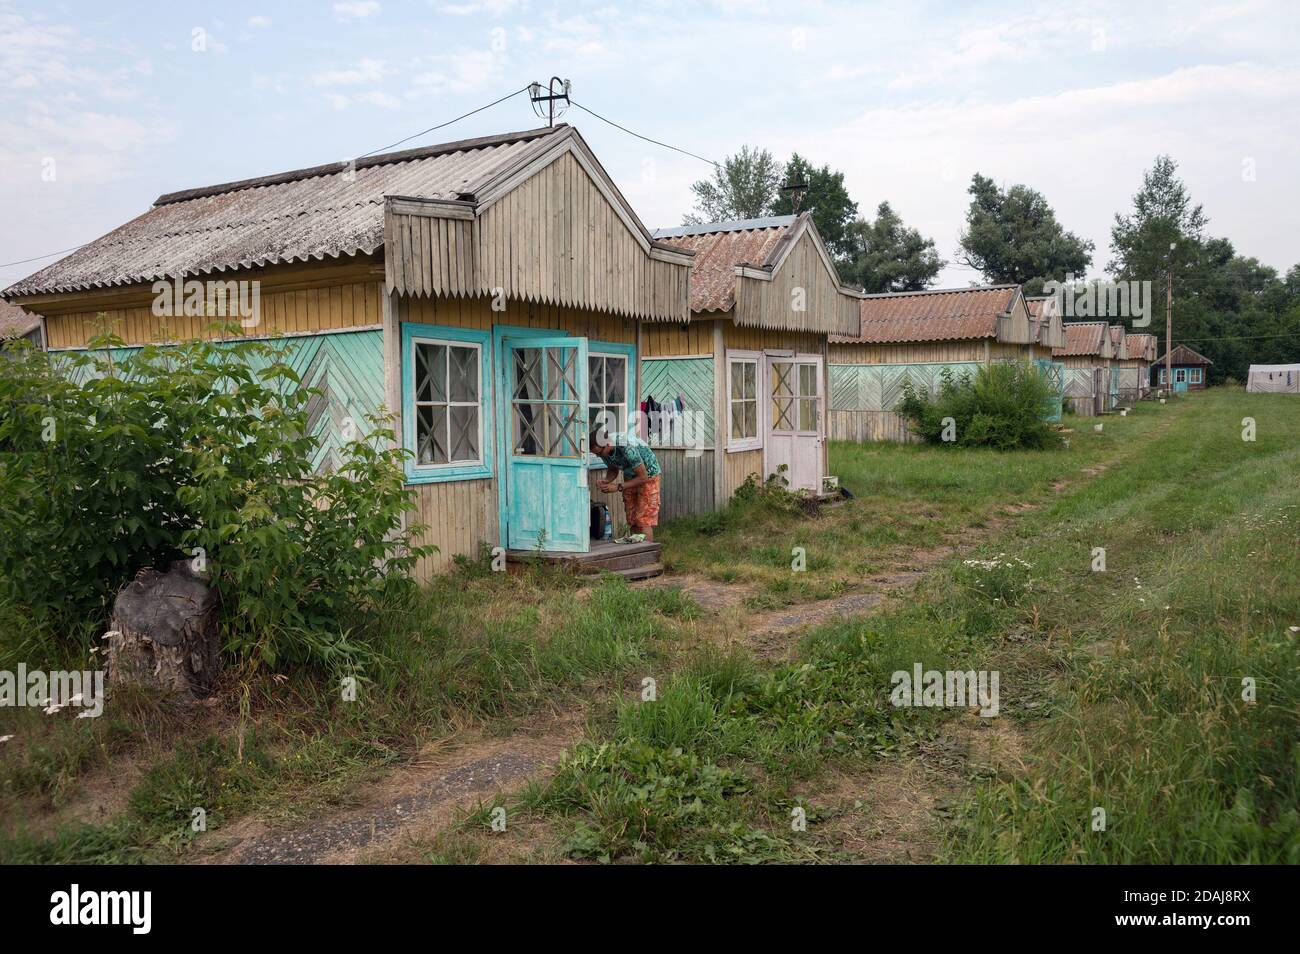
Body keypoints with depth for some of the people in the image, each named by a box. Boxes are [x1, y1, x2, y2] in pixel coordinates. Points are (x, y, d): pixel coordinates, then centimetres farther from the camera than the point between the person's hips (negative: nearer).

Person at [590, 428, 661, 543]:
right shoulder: (603, 449, -15)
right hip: (629, 477, 7)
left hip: (648, 474, -7)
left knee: (643, 520, -12)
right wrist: (606, 481, -17)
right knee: (632, 520, 3)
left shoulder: (627, 448, -37)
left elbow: (643, 477, -29)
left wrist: (619, 487, -30)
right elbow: (613, 470, 4)